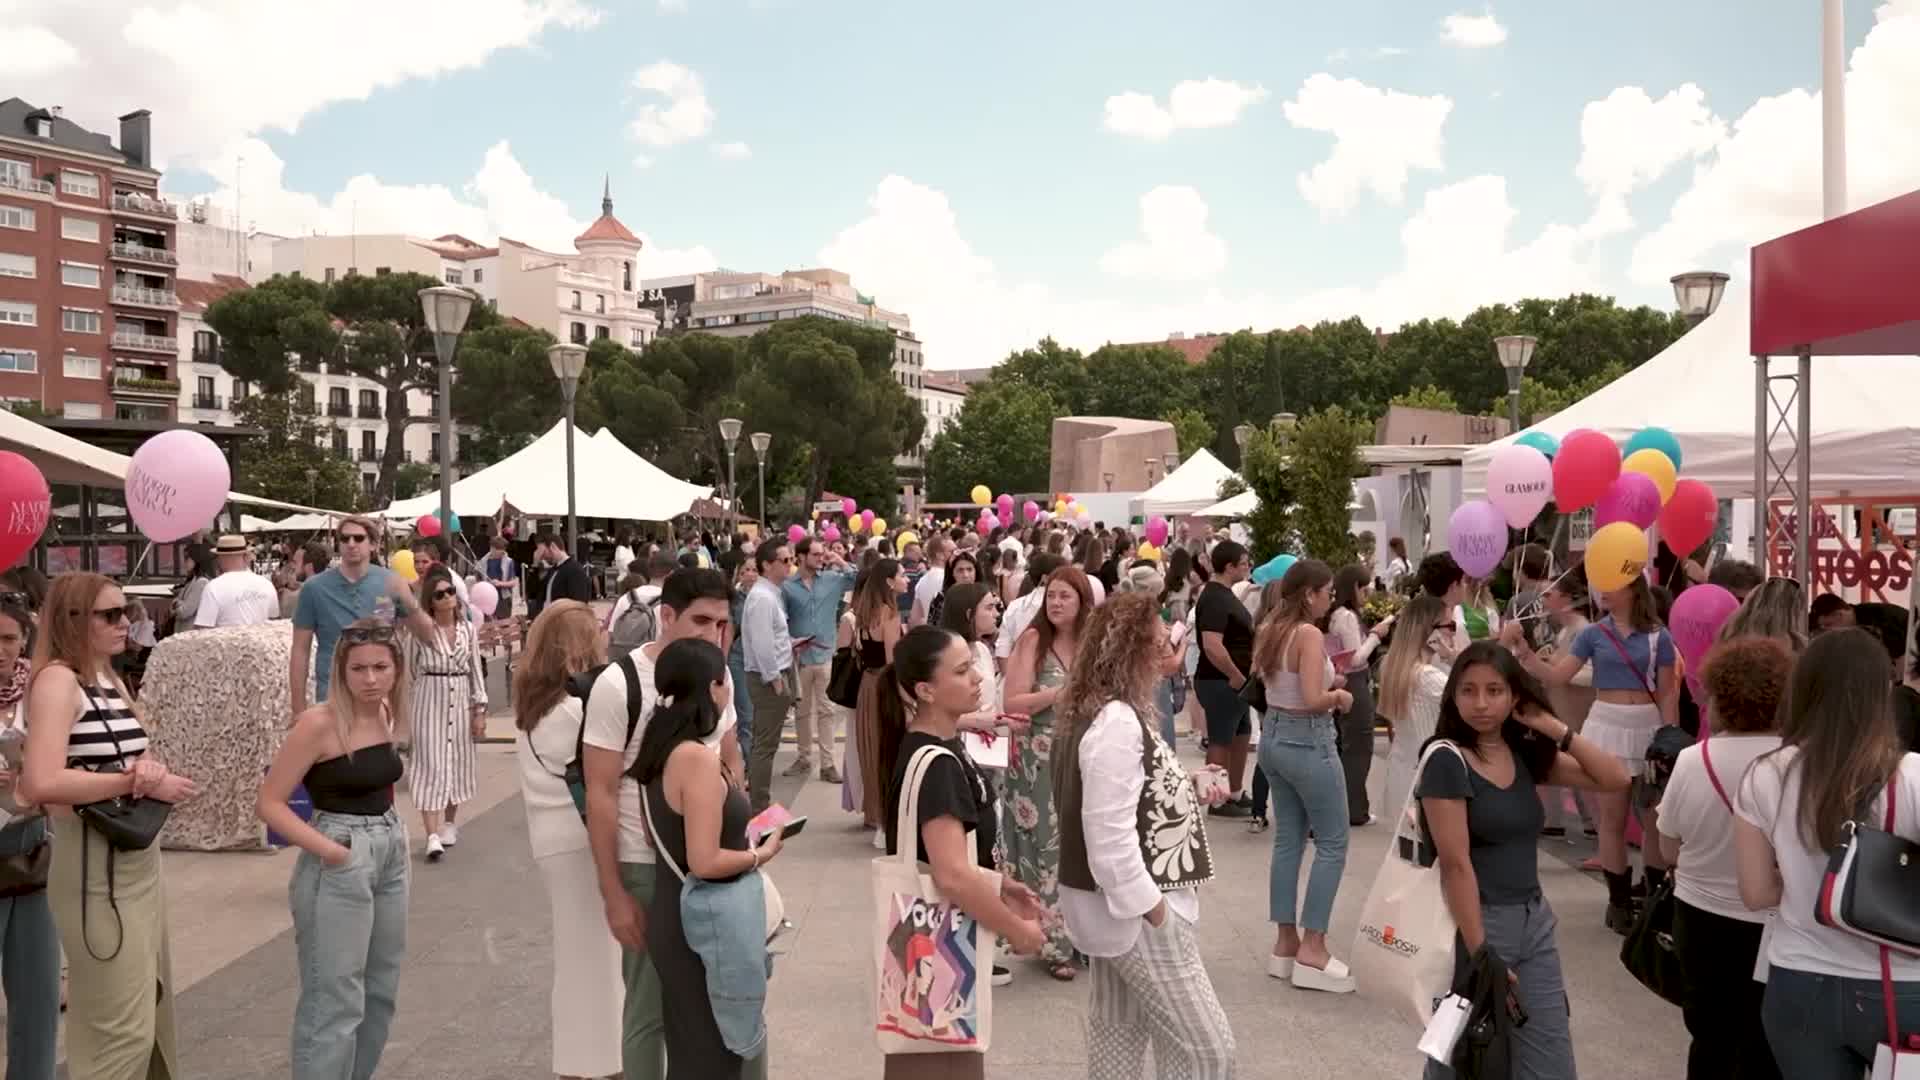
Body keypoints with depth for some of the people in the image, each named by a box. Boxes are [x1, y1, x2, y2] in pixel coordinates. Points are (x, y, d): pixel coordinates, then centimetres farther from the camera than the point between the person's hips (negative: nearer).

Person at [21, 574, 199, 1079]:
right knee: (121, 1026, -3)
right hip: (96, 872, -9)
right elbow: (42, 783, -28)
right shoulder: (57, 680, -15)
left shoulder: (111, 681, 11)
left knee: (151, 1006, 19)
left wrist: (151, 770, -10)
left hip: (141, 863, 9)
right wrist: (139, 781, -19)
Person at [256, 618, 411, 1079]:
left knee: (381, 992, 17)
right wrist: (332, 851, -19)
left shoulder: (387, 713, 3)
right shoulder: (319, 722, -17)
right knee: (334, 1000, -1)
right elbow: (268, 803, -16)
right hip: (338, 864, -7)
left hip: (391, 854, 7)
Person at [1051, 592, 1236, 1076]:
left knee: (1118, 1029, 18)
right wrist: (1150, 907, -21)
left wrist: (1190, 789, 7)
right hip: (1136, 907, -10)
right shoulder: (1116, 723, -25)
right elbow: (1110, 832, -27)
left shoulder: (1105, 710, 8)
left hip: (1114, 903, 10)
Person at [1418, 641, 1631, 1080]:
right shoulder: (1447, 759, -15)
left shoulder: (1526, 753, 4)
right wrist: (1481, 955, -17)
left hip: (1535, 920, 6)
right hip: (1476, 922, -6)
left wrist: (1554, 728, -6)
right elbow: (1455, 864, -17)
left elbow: (1615, 780, 3)